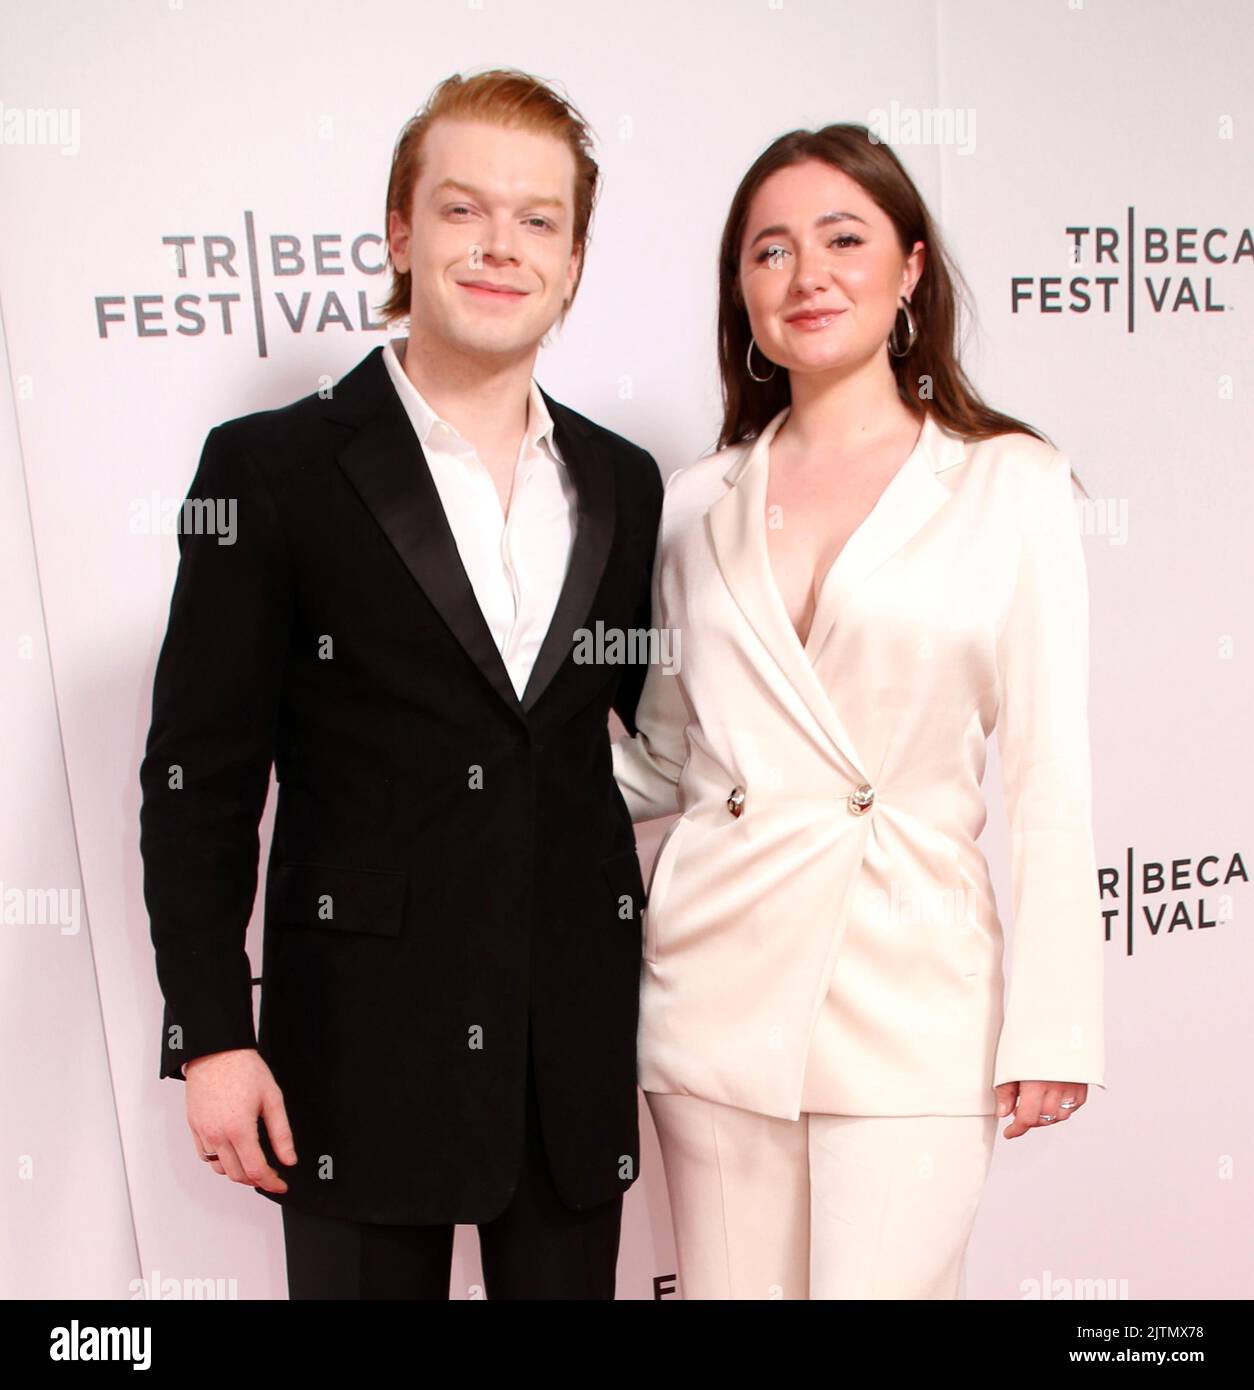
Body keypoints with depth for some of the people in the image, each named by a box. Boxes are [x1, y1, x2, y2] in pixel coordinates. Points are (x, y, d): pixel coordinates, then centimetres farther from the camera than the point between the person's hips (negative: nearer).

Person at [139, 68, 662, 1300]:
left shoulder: (622, 485, 7)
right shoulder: (273, 468, -5)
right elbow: (198, 779, -5)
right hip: (365, 1040, -3)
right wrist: (210, 1036, -8)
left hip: (580, 1044, 4)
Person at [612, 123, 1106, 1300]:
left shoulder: (1012, 483, 0)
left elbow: (1049, 774, -1)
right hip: (719, 983, 3)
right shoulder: (697, 505, 7)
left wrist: (1051, 1022, -3)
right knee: (727, 1282, 14)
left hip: (910, 998, -2)